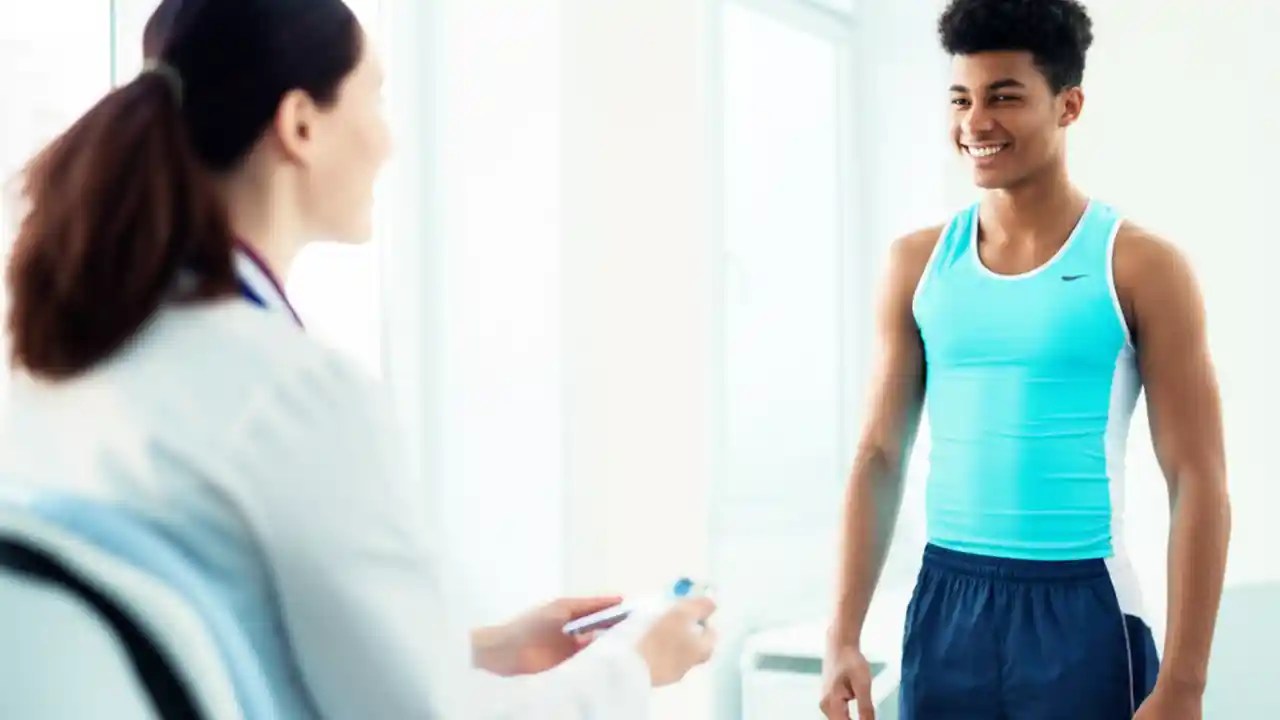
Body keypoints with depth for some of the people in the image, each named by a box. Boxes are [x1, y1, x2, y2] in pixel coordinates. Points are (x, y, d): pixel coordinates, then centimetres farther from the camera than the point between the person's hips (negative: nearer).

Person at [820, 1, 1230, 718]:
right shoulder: (918, 262, 5)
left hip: (1081, 610, -3)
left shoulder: (1141, 266, -6)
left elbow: (1199, 481, -6)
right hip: (947, 605, 3)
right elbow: (881, 456, 7)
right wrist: (845, 636, 0)